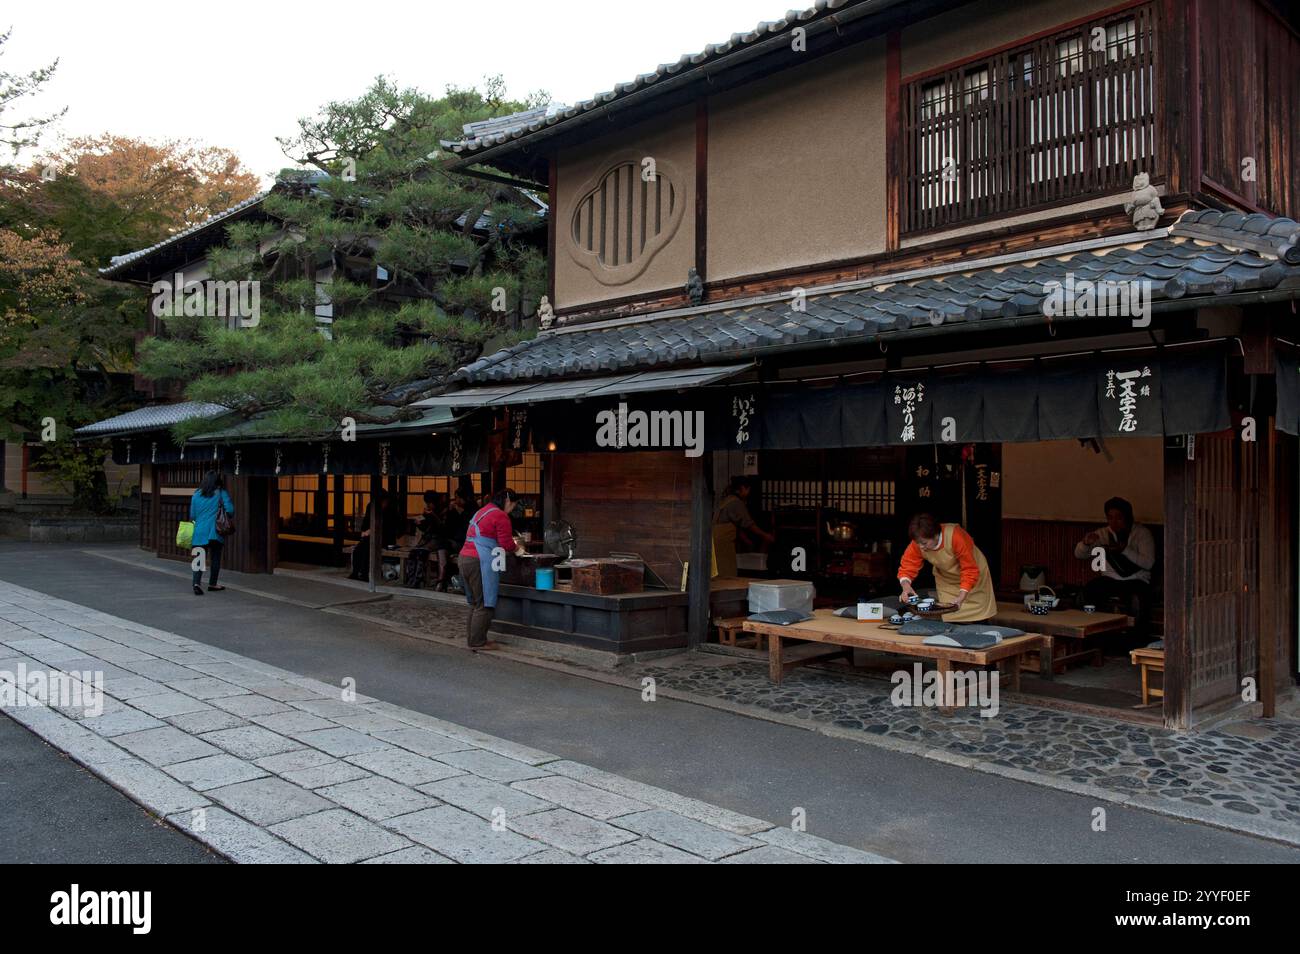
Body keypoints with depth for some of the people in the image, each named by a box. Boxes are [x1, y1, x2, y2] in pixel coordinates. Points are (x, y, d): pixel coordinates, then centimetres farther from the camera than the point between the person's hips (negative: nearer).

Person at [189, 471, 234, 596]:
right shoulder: (221, 493, -4)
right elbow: (230, 511, -10)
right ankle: (212, 584, 20)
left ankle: (196, 583, -15)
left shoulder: (196, 495, 7)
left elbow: (192, 515, 11)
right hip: (215, 531, -2)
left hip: (199, 532, 3)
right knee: (215, 557, 12)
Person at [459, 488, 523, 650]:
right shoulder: (501, 516, -8)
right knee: (484, 604, -3)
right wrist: (517, 549, 11)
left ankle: (473, 639, 20)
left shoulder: (482, 511, 20)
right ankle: (478, 642, 0)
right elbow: (507, 545, -10)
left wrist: (511, 546, 23)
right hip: (481, 562, -9)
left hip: (465, 558, 9)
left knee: (474, 602, 16)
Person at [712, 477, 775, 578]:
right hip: (723, 542, -10)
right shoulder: (736, 502, -10)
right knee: (728, 575, -9)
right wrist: (765, 535, 4)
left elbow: (738, 526, 23)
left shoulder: (726, 500, 20)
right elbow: (748, 524, -8)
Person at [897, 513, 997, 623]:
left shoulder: (956, 537, -38)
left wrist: (961, 597, -43)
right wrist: (906, 586, -44)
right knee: (950, 622, 1)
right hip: (946, 580, 3)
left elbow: (970, 570, -33)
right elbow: (907, 567, -23)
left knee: (978, 623, 6)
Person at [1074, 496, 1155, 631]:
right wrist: (1086, 543, -15)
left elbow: (1148, 563, -10)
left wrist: (1124, 549, -23)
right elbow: (1079, 554, 8)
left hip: (1136, 580, -2)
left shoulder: (1142, 533, 1)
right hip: (1109, 579, 3)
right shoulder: (1102, 533, 11)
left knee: (1138, 600, -36)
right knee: (1087, 591, -29)